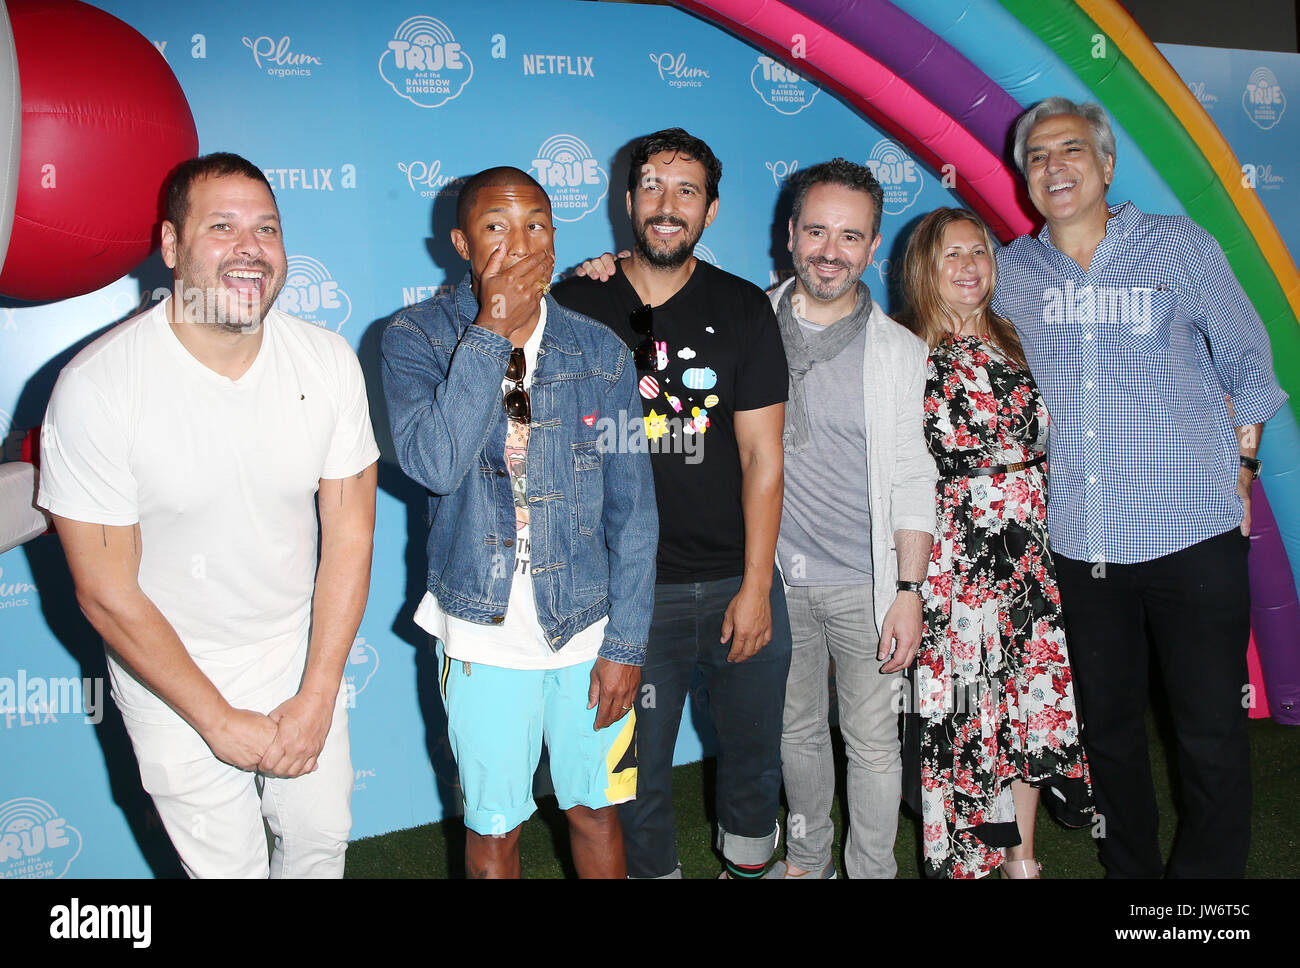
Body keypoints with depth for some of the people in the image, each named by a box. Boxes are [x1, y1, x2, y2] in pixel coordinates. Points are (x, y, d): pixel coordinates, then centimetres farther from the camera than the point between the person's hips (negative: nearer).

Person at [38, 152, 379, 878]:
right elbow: (108, 593, -16)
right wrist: (220, 721, -12)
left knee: (323, 836, 20)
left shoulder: (329, 361, -11)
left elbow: (349, 534, -6)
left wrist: (317, 696, -9)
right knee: (228, 865, 14)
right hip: (172, 674, -3)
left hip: (300, 655, 3)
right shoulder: (96, 387, -21)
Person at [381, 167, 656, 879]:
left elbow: (632, 511, 0)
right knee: (493, 826, 13)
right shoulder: (416, 338, -6)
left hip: (590, 628, 2)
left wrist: (626, 643, -3)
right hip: (483, 633, -1)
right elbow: (435, 465, -24)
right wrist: (492, 331, -22)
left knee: (595, 811, 17)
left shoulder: (600, 352, -2)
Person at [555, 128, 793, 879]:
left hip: (735, 583, 1)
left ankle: (749, 860, 43)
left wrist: (756, 585, -6)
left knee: (755, 751, 17)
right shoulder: (577, 305, 0)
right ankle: (653, 870, 36)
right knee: (638, 766, 11)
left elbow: (762, 456, -1)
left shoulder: (743, 309, 1)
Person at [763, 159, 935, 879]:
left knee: (871, 742, 8)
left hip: (864, 582, -2)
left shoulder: (901, 352, -3)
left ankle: (871, 872, 28)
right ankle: (808, 856, 39)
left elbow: (913, 481, -3)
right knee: (796, 729, 18)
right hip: (775, 575, 2)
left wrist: (908, 592, -9)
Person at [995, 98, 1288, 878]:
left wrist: (1239, 472, 5)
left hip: (1194, 534, -2)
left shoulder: (1180, 246, 2)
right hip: (1078, 544, 2)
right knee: (1109, 726, 15)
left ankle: (1210, 874, 22)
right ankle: (1129, 870, 33)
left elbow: (1249, 365, 9)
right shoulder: (1009, 273, 5)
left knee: (1212, 733, 3)